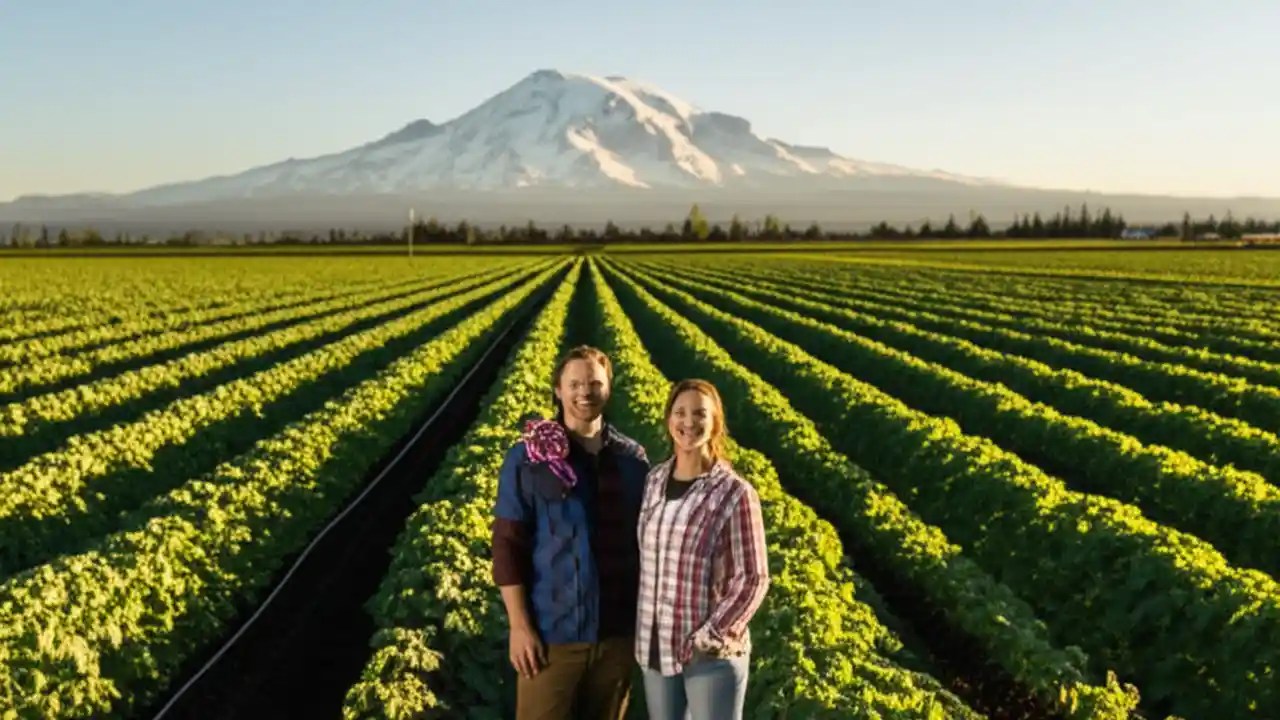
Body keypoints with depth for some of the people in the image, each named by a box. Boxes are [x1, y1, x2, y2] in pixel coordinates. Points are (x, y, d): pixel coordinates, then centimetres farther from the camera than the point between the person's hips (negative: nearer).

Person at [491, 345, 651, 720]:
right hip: (552, 632, -3)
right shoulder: (528, 459, -6)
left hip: (618, 631, 3)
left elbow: (646, 542, 9)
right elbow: (507, 547, -6)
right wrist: (519, 626, -11)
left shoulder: (633, 459, 3)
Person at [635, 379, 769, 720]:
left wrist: (710, 637, -14)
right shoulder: (655, 480, 3)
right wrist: (642, 631, 7)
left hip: (712, 653, -5)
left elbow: (753, 578, -10)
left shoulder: (734, 493, -12)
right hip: (656, 646, 5)